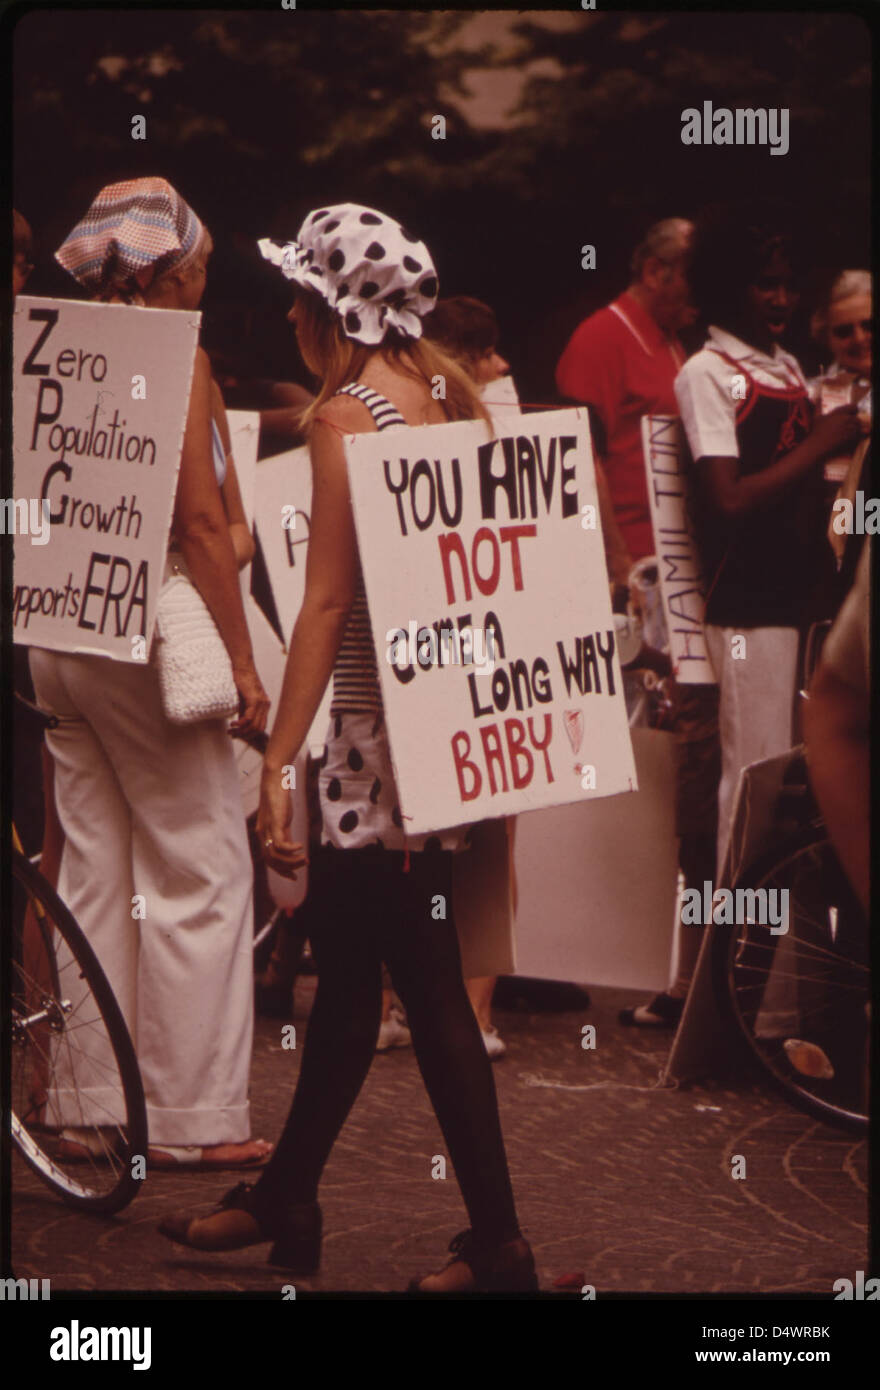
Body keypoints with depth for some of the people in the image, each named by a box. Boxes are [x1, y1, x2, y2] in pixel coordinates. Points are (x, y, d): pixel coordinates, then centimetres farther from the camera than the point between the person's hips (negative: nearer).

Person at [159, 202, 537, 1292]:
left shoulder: (345, 414, -14)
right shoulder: (444, 389, 9)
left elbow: (328, 601, -19)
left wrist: (275, 763, -18)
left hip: (382, 720, -9)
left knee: (426, 982, -2)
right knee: (344, 962, 17)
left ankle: (497, 1243, 5)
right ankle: (285, 1202, 30)